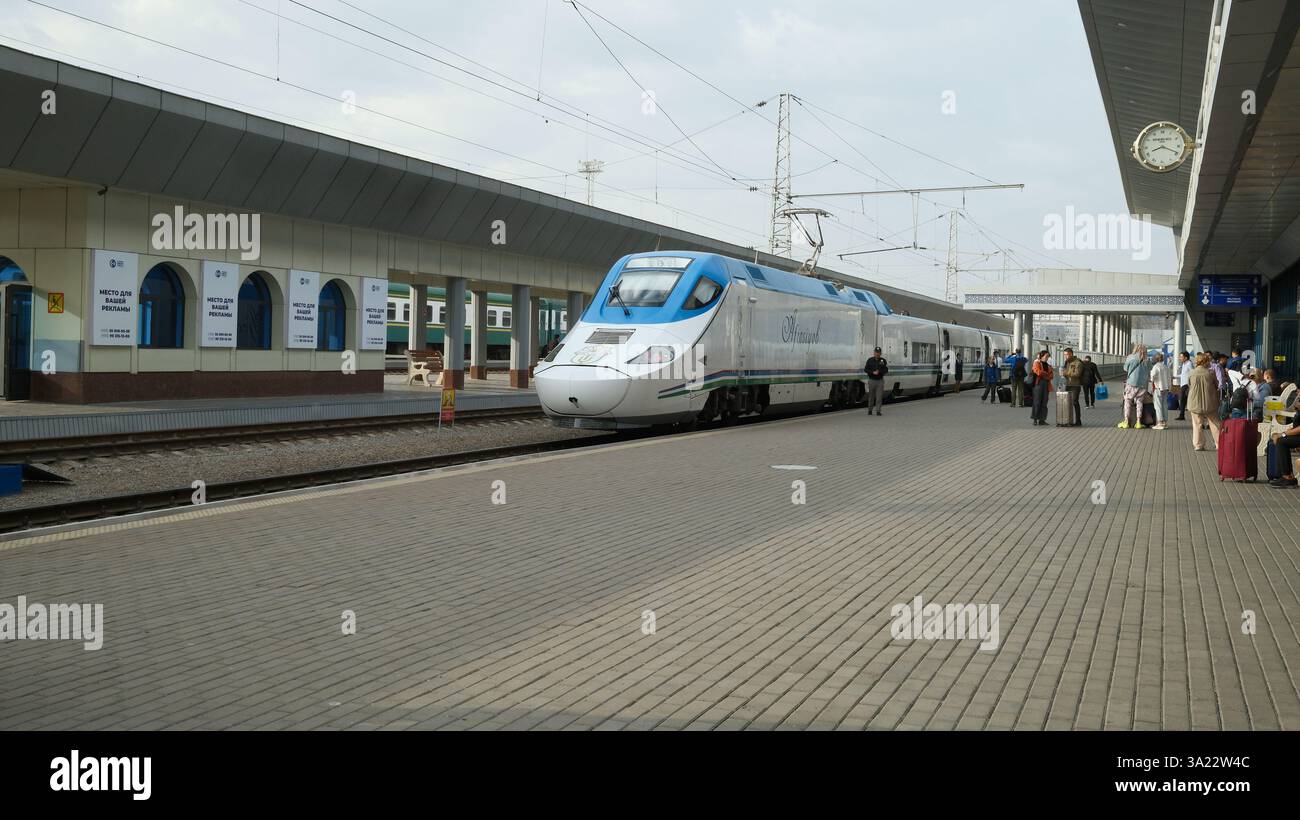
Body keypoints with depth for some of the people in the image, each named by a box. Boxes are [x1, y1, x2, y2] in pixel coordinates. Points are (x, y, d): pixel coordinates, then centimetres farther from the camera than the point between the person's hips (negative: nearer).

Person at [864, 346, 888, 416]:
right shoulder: (870, 360, 2)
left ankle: (878, 411, -4)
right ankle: (869, 410, 20)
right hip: (871, 380, 0)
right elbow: (866, 369, -2)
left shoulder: (883, 361, 3)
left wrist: (879, 371, -18)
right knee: (871, 397, 7)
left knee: (879, 397, -6)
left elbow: (886, 370, -1)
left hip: (880, 381, 0)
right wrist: (873, 372, -18)